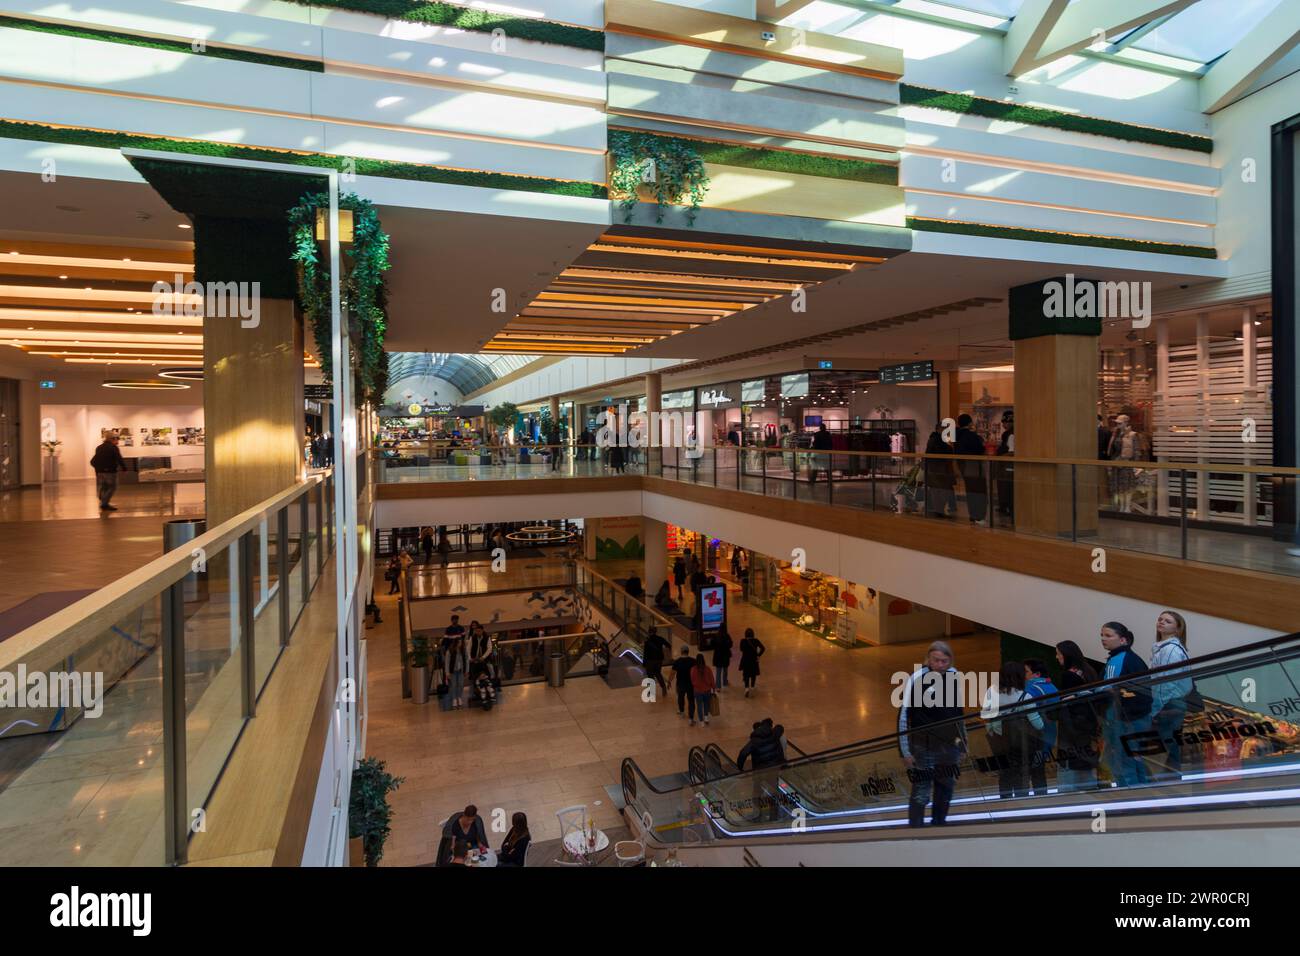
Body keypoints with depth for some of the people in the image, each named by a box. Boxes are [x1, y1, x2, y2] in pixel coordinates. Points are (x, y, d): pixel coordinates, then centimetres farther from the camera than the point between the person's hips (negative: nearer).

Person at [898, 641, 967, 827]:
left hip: (950, 745, 5)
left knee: (946, 788, 18)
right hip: (923, 747, -5)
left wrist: (963, 741, 15)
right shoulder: (916, 679, -18)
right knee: (921, 792, -4)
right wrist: (905, 752, -16)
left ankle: (938, 822, 37)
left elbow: (958, 711, 13)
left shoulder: (955, 676, -2)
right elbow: (903, 716, -15)